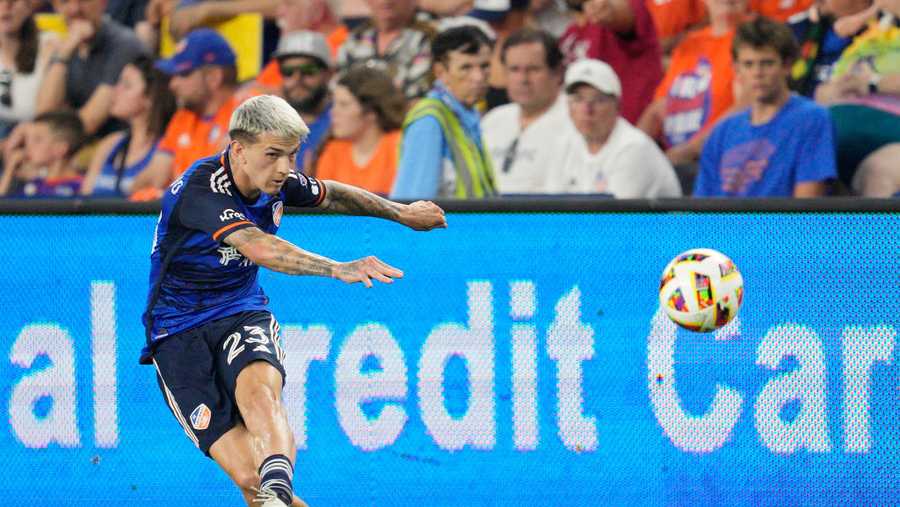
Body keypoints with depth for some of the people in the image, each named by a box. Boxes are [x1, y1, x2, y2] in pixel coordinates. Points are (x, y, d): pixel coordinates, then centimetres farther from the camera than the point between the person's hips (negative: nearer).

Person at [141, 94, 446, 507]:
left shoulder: (275, 181, -1)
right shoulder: (199, 190, -24)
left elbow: (331, 195, 23)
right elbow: (260, 249, -40)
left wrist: (401, 213, 36)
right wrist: (339, 269, -52)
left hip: (242, 317, 4)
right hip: (179, 332, -4)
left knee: (258, 389, -35)